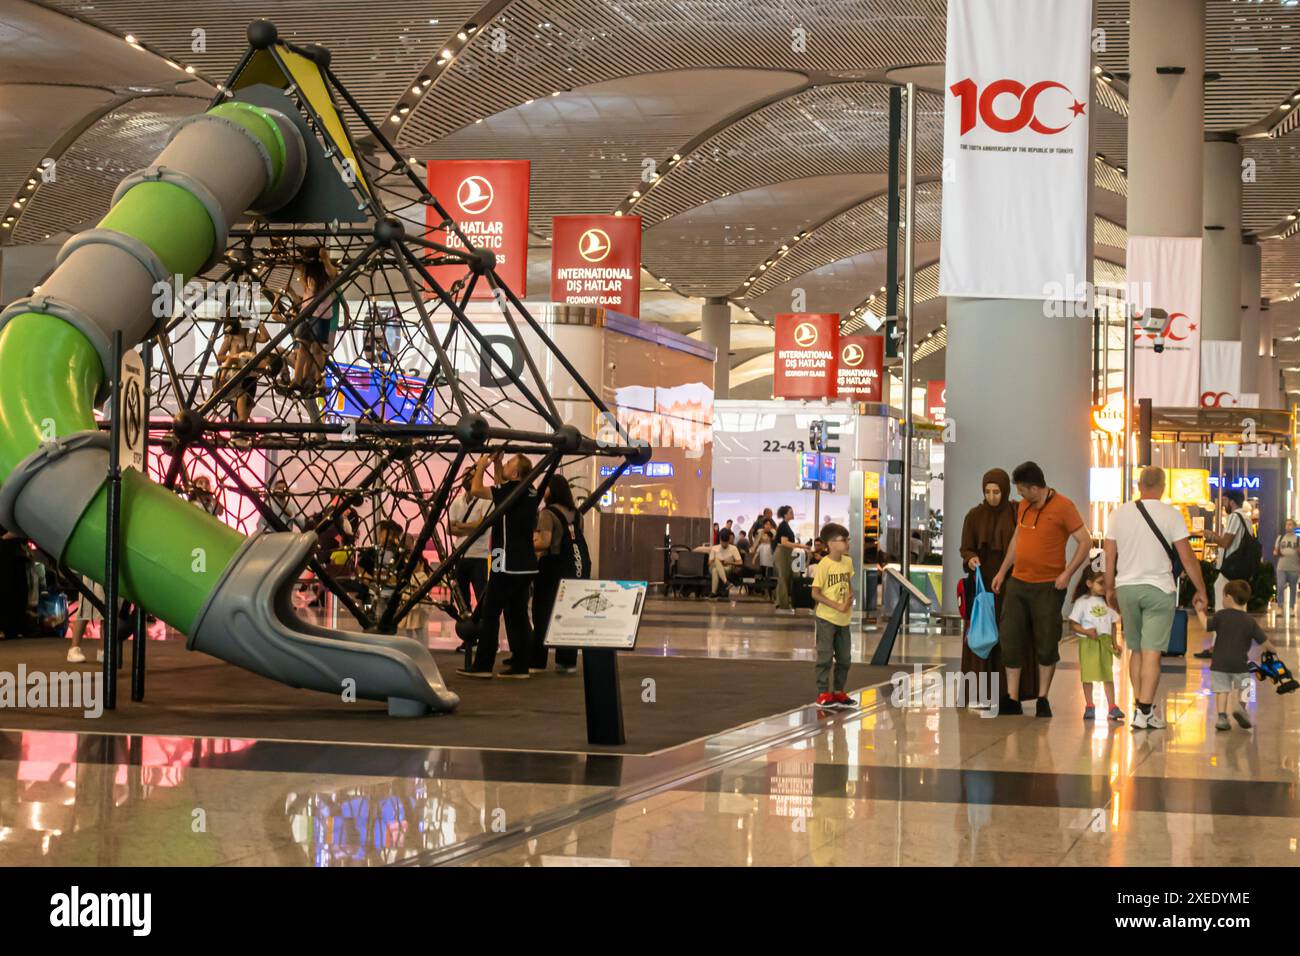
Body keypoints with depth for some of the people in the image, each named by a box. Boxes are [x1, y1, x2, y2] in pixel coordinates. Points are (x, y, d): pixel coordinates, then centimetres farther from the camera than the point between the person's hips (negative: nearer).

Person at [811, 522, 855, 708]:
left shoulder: (848, 561, 3)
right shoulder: (824, 564, -17)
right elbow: (815, 593, -17)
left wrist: (850, 597, -5)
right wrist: (837, 606, -21)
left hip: (844, 619, 7)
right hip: (826, 618, -7)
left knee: (844, 658, 12)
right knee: (825, 656, -1)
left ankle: (839, 691, 25)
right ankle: (823, 693, 7)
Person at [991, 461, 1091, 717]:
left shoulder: (1063, 506, -11)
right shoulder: (1023, 506, 8)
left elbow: (1085, 542, -11)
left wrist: (1068, 573, -18)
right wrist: (1002, 571, 21)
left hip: (1048, 587, -6)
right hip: (1018, 582, 6)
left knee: (1046, 643, 3)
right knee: (1010, 640, 1)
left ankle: (1042, 700, 16)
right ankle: (1012, 701, 6)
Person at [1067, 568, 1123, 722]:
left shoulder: (1107, 602, 10)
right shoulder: (1082, 602, -3)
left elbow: (1112, 624, 14)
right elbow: (1073, 624, -5)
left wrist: (1115, 643, 6)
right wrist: (1086, 631, -21)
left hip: (1105, 642, 3)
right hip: (1088, 643, -3)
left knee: (1108, 675, 2)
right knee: (1088, 675, 1)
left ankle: (1112, 707, 3)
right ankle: (1089, 707, 10)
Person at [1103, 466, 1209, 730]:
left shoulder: (1119, 513, 3)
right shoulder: (1170, 514, -6)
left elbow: (1109, 555, 6)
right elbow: (1187, 557, -6)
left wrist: (1109, 589, 17)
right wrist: (1201, 590, 3)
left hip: (1126, 587, 3)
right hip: (1159, 589, -3)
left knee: (1136, 650, 16)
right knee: (1152, 652, -4)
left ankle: (1141, 705, 18)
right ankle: (1144, 712, -8)